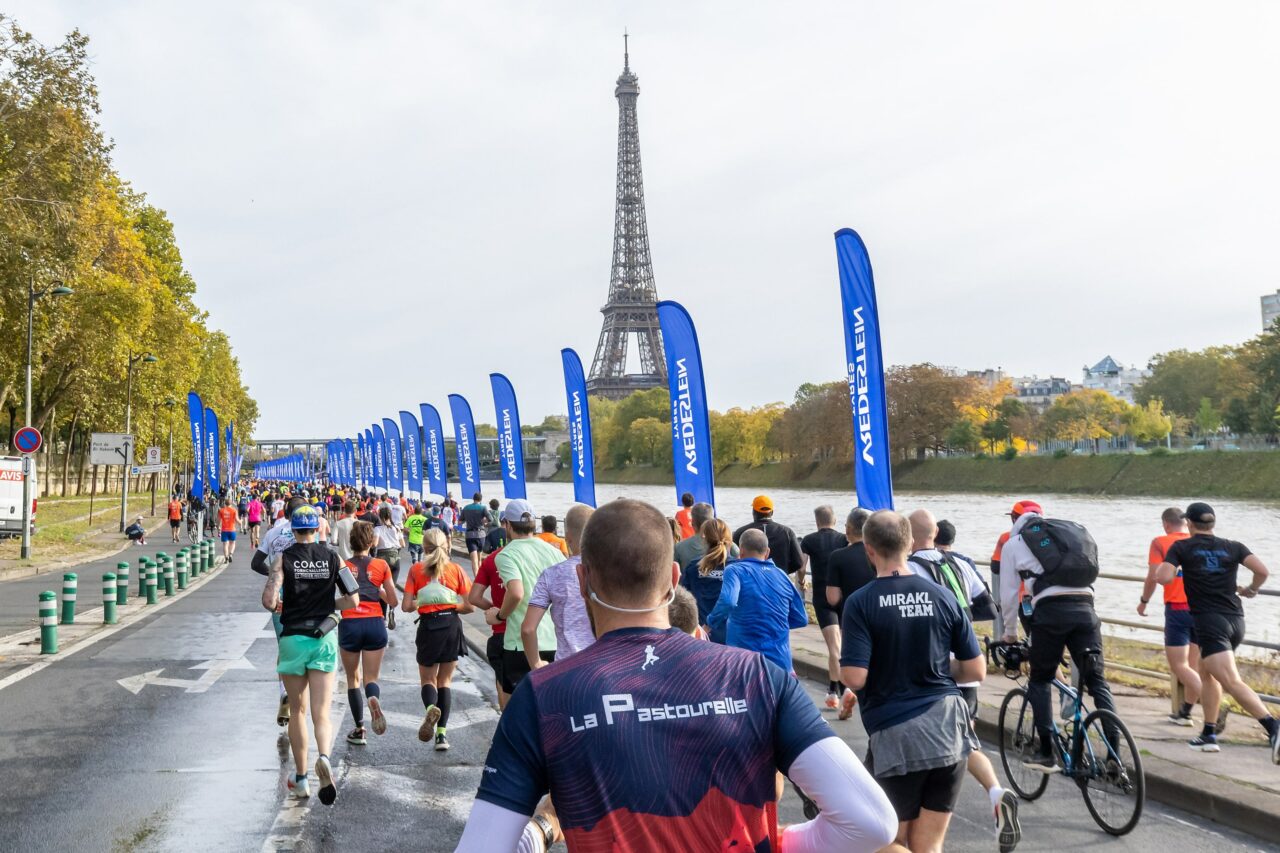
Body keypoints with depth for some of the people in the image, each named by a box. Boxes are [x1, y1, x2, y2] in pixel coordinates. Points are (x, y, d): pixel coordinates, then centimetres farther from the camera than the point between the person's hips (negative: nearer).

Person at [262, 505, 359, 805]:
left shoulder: (284, 558, -4)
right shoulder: (332, 557, 2)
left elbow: (269, 601, -14)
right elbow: (352, 600, 0)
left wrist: (278, 606, 9)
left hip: (292, 638, 0)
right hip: (324, 637, 0)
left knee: (297, 710, 14)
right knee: (321, 713, 0)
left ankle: (300, 779, 19)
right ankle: (324, 757, -30)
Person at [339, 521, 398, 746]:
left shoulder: (342, 565, 2)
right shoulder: (381, 565, 4)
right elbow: (394, 601, 8)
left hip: (349, 624, 0)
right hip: (375, 624, 0)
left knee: (353, 679, 15)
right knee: (371, 678, 8)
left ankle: (359, 729, 14)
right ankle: (374, 700, -27)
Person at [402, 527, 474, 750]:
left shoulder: (416, 569, -1)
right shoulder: (455, 569, 1)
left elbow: (407, 606, -6)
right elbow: (469, 606, -1)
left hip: (429, 626, -1)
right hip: (452, 625, 1)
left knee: (427, 679, 15)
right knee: (445, 681, 14)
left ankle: (431, 708, -19)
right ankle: (441, 734, 6)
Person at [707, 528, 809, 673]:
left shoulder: (735, 570, -5)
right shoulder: (781, 575, 11)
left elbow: (727, 601, -25)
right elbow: (801, 619, 16)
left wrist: (711, 623, -8)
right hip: (781, 661, 4)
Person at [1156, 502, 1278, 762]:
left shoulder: (1182, 547, 3)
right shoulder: (1233, 547, 12)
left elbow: (1164, 577, -10)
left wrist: (1159, 568, 12)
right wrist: (1251, 590, 16)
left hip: (1209, 621, -6)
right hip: (1236, 620, 6)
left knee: (1232, 682, -15)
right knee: (1207, 672, 24)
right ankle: (1208, 735, 25)